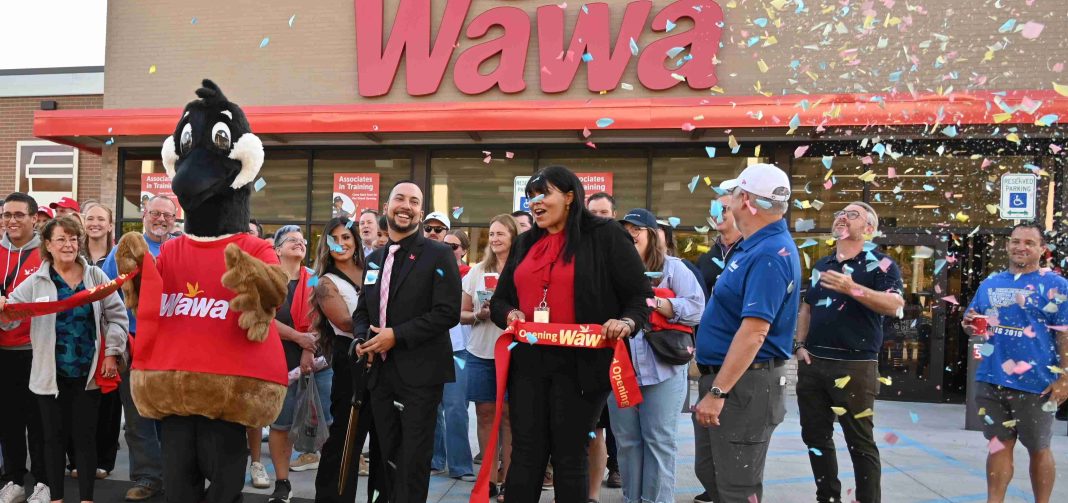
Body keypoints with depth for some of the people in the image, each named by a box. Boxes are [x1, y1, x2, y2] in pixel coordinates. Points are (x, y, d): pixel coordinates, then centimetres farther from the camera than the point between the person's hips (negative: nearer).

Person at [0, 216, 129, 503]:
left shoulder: (95, 276, 1)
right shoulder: (36, 282, 0)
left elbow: (117, 316, 3)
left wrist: (112, 353, -2)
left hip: (89, 371, 0)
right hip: (51, 373, 0)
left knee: (85, 435, 7)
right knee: (54, 436, 10)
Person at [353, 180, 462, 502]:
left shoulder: (439, 255, -5)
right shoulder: (374, 259, 14)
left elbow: (448, 312, -14)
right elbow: (362, 310, 20)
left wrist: (397, 335, -18)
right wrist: (362, 339, -2)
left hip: (419, 373, -6)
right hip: (381, 371, 6)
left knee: (413, 458, -3)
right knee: (390, 455, 13)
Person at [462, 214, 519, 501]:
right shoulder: (476, 271, 9)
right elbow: (462, 314, 11)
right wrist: (479, 315, -9)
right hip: (480, 353, 3)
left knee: (508, 414, -2)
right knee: (484, 413, 4)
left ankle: (508, 480, 5)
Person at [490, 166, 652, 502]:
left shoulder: (605, 236, -2)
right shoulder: (525, 243, 14)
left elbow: (640, 295, -3)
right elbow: (499, 299, 18)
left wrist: (627, 322, -23)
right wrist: (509, 313, -4)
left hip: (579, 363, -4)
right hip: (528, 361, 5)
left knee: (569, 458, 5)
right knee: (525, 455, 6)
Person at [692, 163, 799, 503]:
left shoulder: (769, 254, -21)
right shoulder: (757, 247, 11)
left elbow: (754, 332, -28)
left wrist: (717, 392, -28)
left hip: (744, 385, -10)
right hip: (725, 375, 10)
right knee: (710, 474, 20)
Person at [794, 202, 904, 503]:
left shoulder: (879, 263, -3)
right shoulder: (821, 266, 16)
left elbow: (894, 305, -18)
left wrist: (852, 288, -29)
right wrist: (799, 345, 10)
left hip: (854, 366, -6)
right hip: (812, 364, 7)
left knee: (860, 442, -1)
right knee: (815, 437, 12)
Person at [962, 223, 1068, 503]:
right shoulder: (989, 284, 11)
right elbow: (974, 326, 20)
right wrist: (970, 325, -4)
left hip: (1035, 383, -4)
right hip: (990, 381, 5)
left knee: (1038, 449, 9)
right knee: (999, 445, 11)